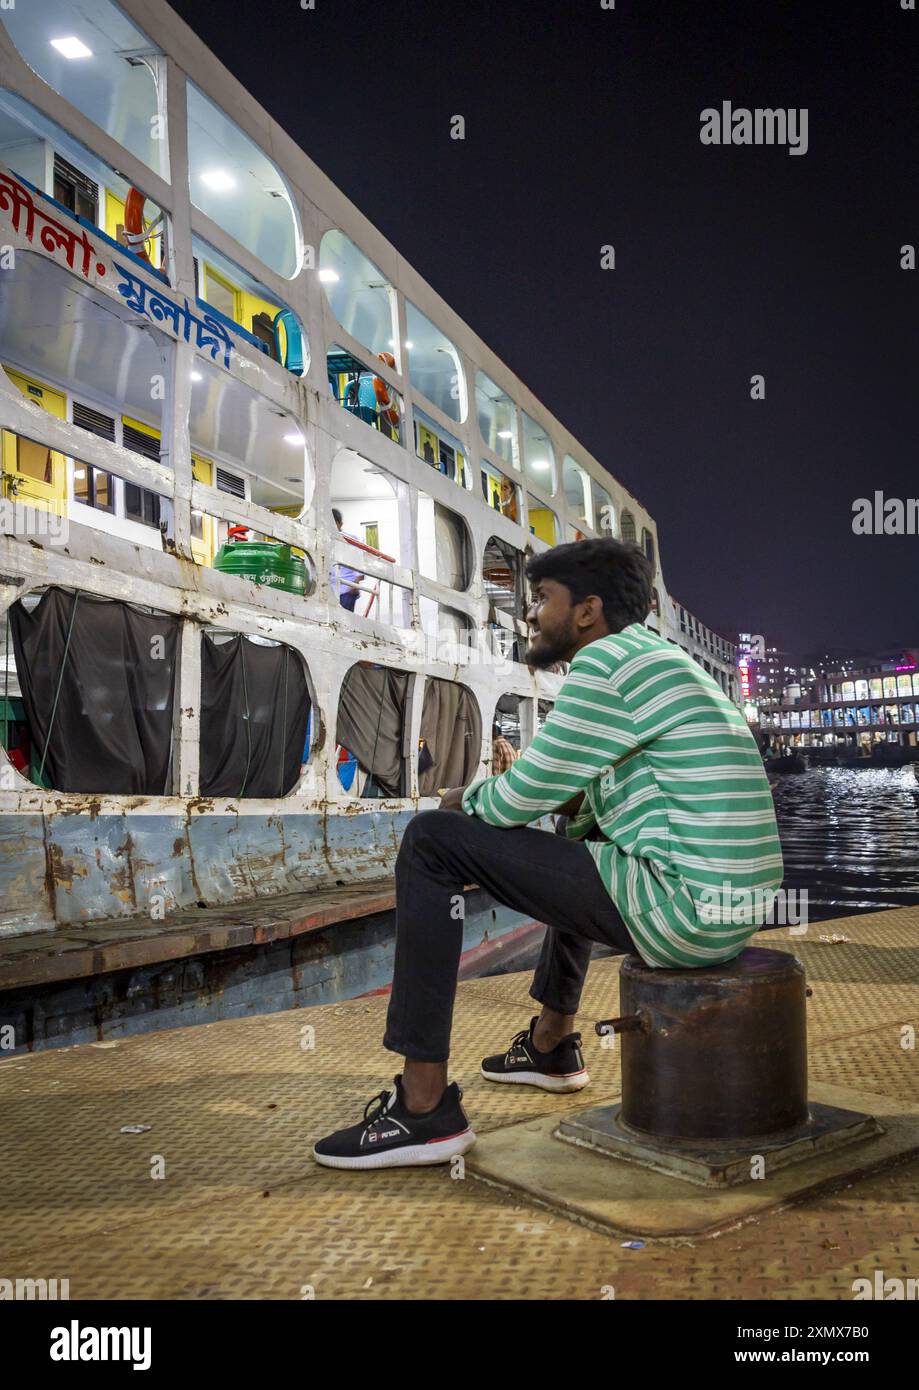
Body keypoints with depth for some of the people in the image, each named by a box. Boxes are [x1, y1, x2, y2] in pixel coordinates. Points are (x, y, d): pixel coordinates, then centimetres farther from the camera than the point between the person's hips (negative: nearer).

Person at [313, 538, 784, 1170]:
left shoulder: (609, 661, -10)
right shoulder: (659, 662, 21)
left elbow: (527, 795, -10)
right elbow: (588, 806, 25)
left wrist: (468, 800, 12)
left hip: (681, 906, -11)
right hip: (732, 906, 11)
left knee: (431, 840, -8)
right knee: (576, 843, 39)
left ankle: (424, 1108, -6)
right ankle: (552, 1044, 48)